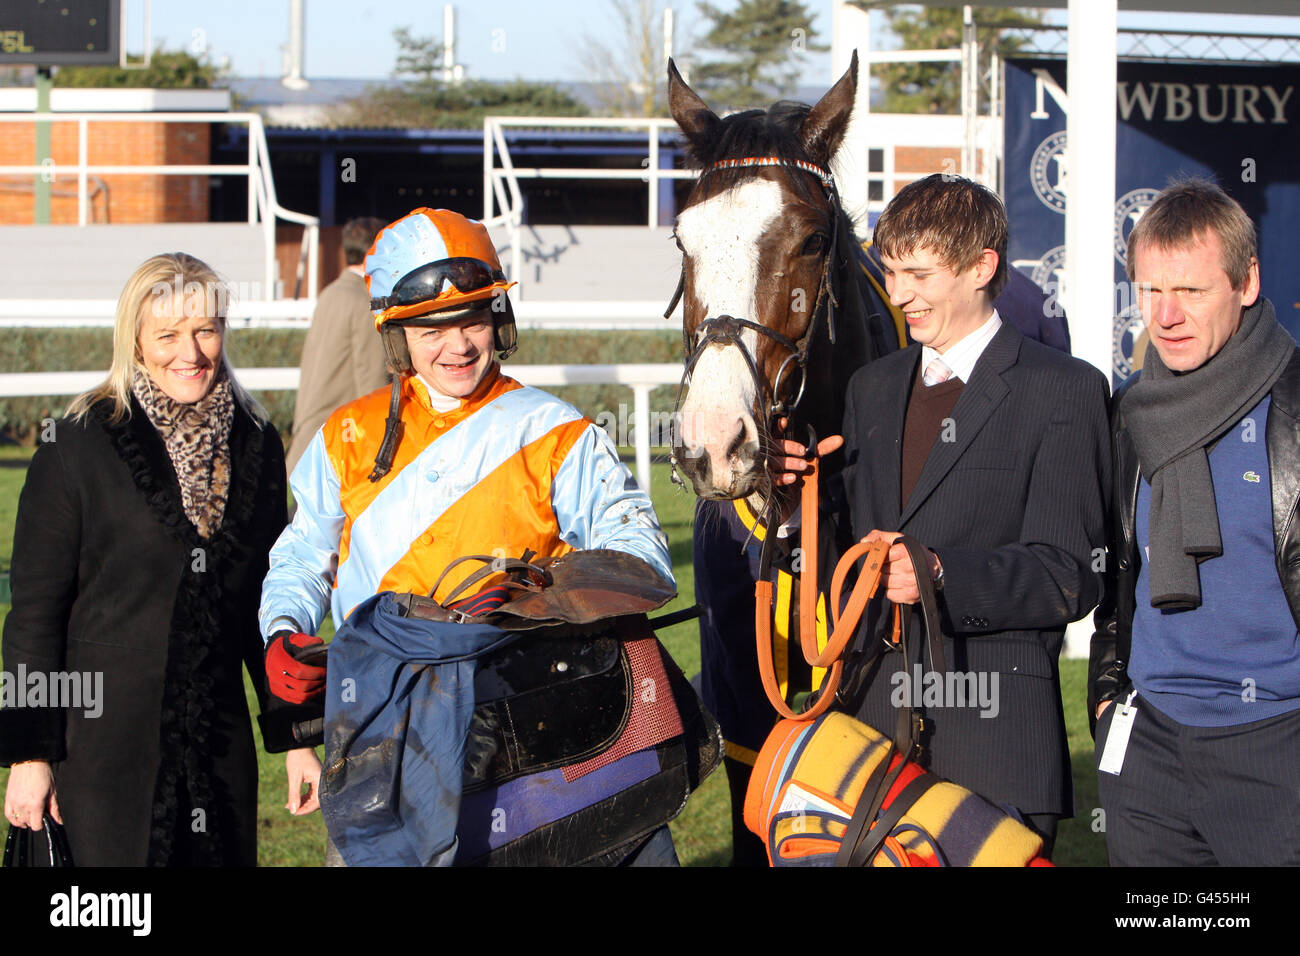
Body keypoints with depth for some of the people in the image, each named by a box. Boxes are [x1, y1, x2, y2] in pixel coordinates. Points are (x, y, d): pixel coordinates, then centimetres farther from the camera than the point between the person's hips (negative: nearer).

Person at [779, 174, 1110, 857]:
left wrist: (943, 572, -23)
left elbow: (1070, 576, -8)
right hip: (872, 723, 5)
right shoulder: (872, 389, 18)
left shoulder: (1063, 390, -2)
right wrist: (802, 488, -1)